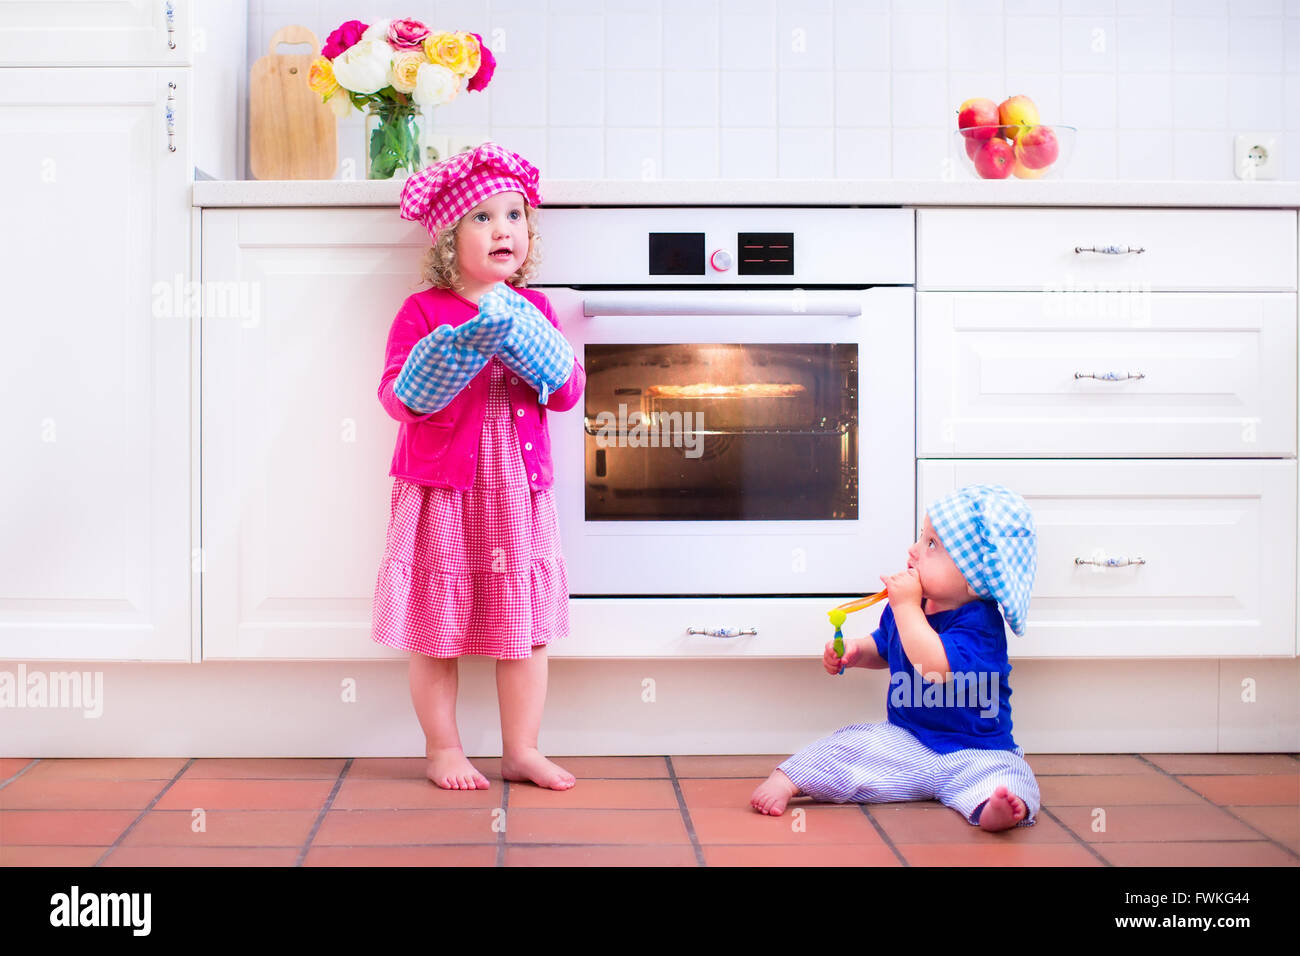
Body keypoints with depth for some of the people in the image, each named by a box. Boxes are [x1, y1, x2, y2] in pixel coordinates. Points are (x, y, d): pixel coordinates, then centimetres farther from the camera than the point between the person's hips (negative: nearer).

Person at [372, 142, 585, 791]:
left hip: (519, 488, 4)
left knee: (526, 623, 7)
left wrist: (550, 367, -14)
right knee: (436, 626, 3)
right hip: (442, 489, -3)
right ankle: (443, 749, 19)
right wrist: (415, 391, -27)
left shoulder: (532, 309, 9)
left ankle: (521, 750, 19)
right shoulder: (424, 311, -3)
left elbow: (570, 393, 7)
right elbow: (392, 392, -5)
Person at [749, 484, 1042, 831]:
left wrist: (906, 606, -30)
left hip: (970, 753, -6)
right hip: (903, 740, 6)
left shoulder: (979, 624, -21)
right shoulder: (912, 605, 2)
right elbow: (884, 646, 24)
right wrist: (855, 651, 1)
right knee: (846, 747, -10)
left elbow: (936, 666, -39)